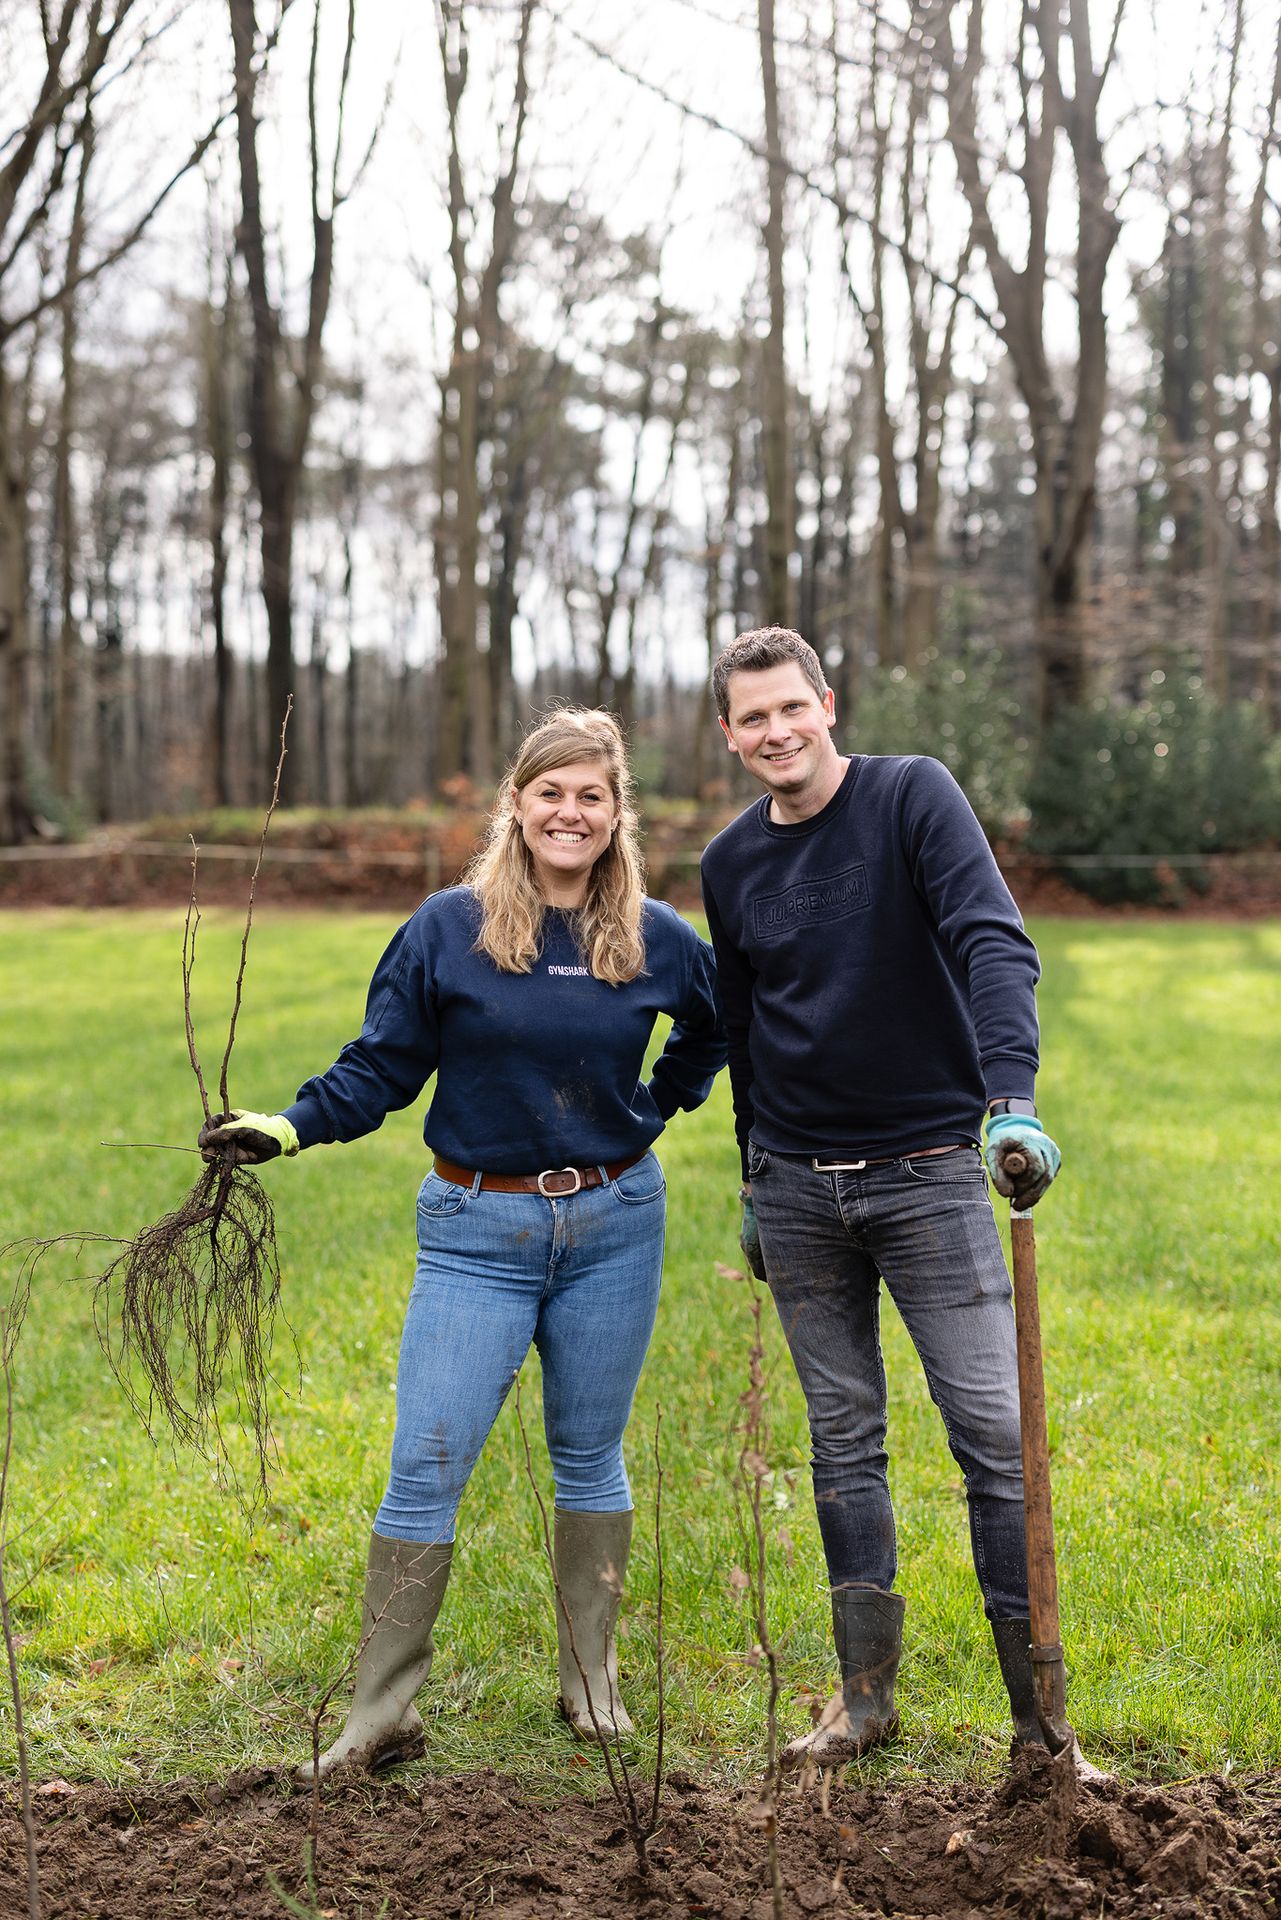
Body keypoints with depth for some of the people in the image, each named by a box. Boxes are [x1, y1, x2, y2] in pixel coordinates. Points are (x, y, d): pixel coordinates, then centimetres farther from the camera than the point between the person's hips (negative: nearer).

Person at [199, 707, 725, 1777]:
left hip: (615, 1225, 2)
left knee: (590, 1457, 13)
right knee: (424, 1468, -4)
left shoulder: (656, 938, 1)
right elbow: (382, 1068, -2)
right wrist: (290, 1128, -15)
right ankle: (383, 1715, 7)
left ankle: (593, 1683, 28)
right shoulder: (449, 928, -4)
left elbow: (718, 1027, 21)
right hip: (478, 1230, -1)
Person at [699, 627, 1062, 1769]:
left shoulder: (914, 796, -7)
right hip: (800, 1190, 4)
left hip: (929, 1169, -4)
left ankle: (1040, 1717, 4)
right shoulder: (731, 864, 7)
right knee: (843, 1437, 10)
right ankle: (866, 1696, 21)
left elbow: (993, 939, -21)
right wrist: (753, 1185, 21)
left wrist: (1012, 1097, -36)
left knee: (994, 1431, -6)